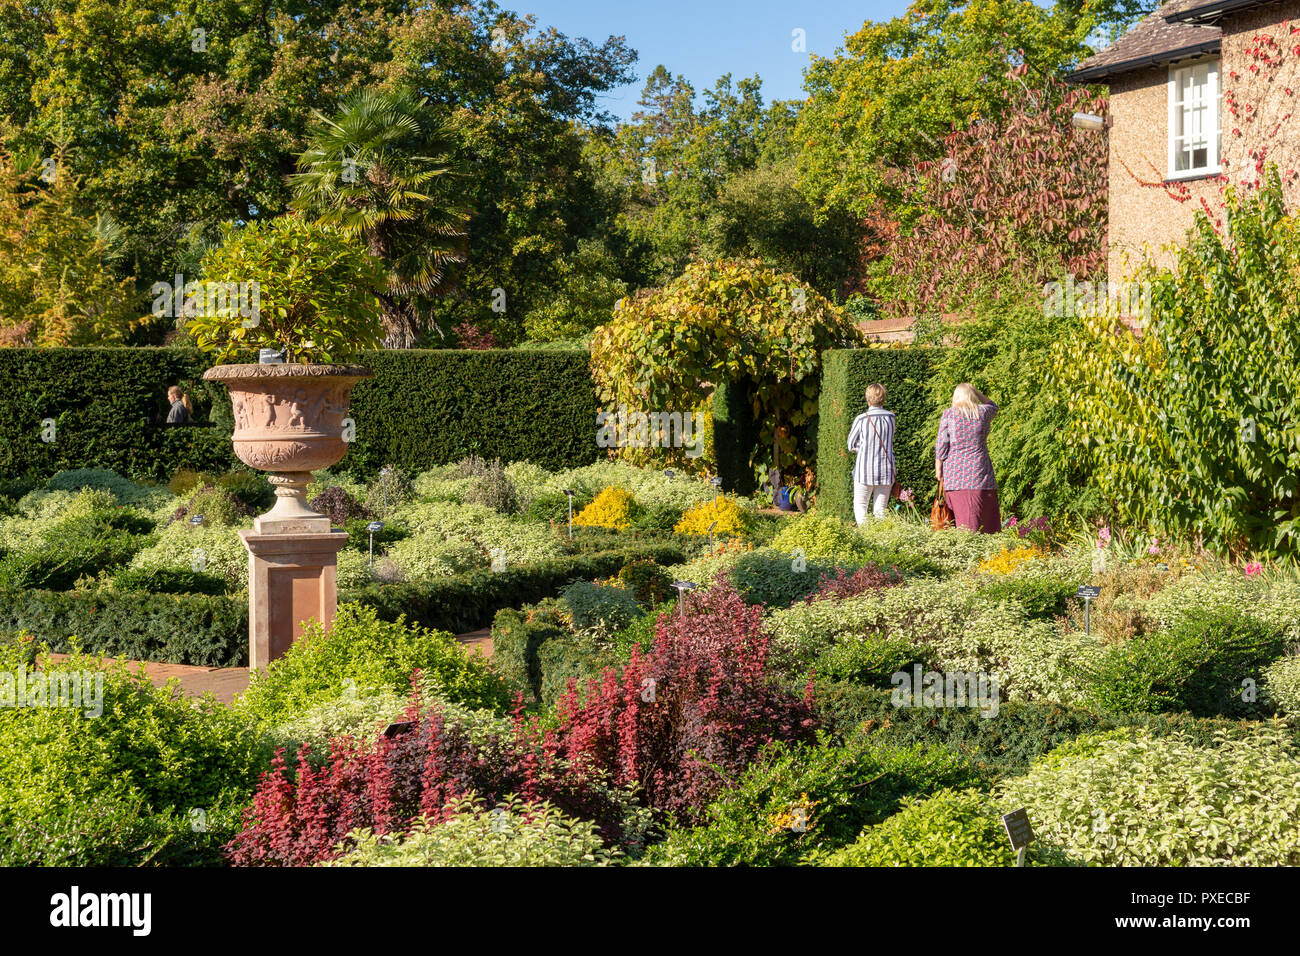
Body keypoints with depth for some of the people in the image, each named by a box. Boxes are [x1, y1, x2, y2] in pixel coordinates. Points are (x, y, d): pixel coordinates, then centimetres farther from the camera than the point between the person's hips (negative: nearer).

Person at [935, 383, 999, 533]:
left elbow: (941, 444, -1)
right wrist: (976, 392, 17)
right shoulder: (983, 412, 1)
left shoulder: (948, 414, -2)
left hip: (954, 472, 0)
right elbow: (993, 407, 26)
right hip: (979, 471, 0)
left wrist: (938, 467, 8)